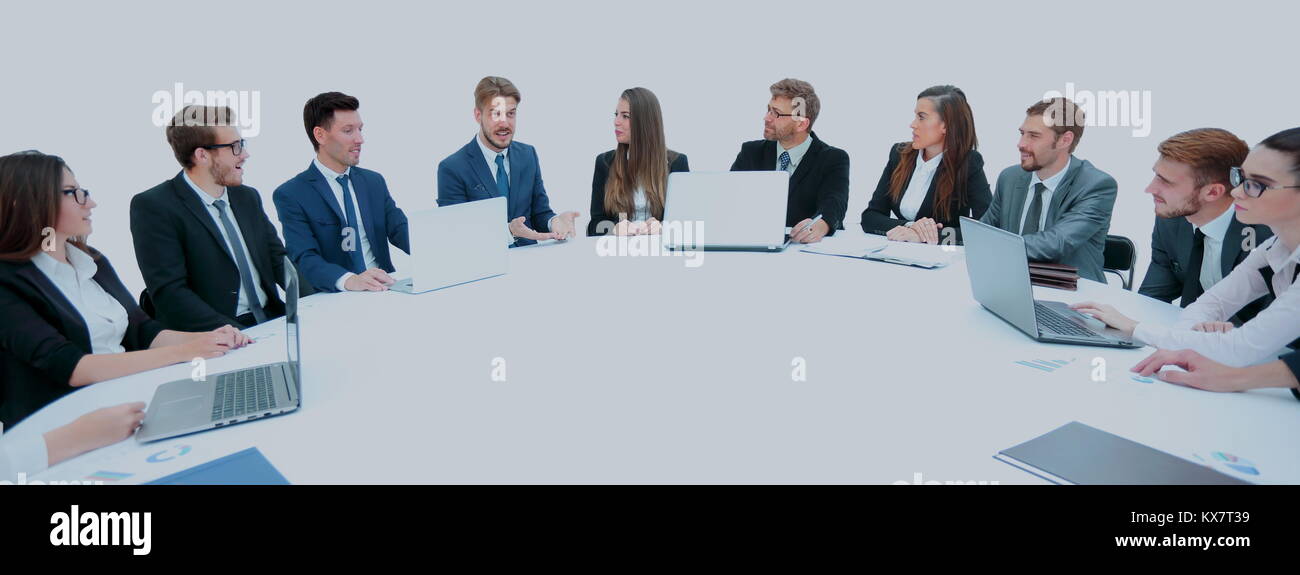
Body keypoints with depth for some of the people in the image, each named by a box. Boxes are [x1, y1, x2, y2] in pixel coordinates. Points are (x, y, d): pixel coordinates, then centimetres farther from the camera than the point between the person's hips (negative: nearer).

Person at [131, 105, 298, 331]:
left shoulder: (247, 197, 14)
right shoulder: (153, 207, -7)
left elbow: (278, 260, 14)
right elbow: (169, 293, -14)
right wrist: (234, 332, -25)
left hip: (271, 322, 6)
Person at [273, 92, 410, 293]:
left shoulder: (374, 182, 16)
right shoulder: (290, 195, -2)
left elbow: (401, 231, 8)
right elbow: (304, 259, -13)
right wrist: (348, 280, -33)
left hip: (384, 292, 3)